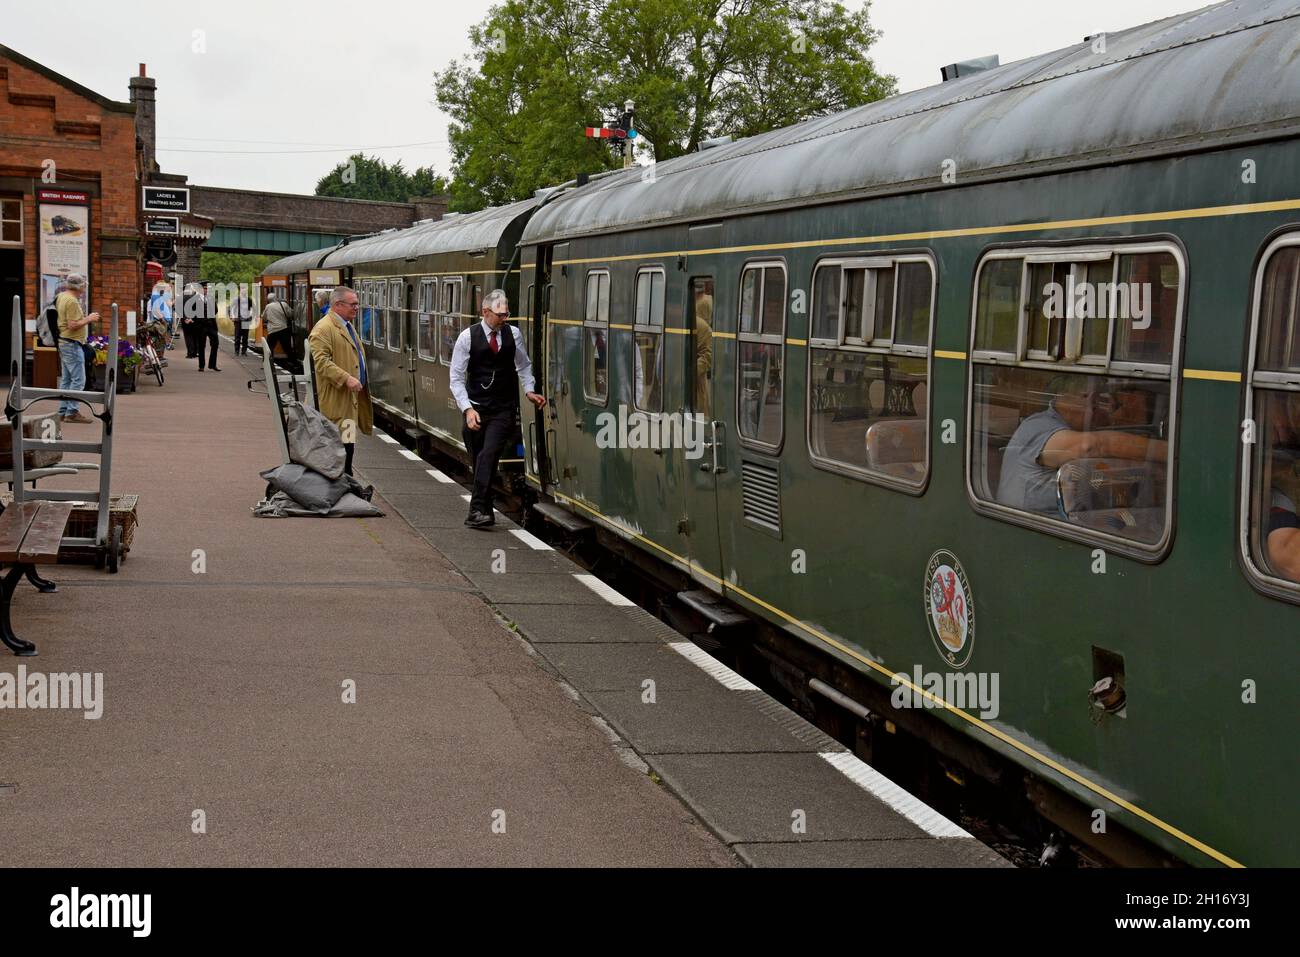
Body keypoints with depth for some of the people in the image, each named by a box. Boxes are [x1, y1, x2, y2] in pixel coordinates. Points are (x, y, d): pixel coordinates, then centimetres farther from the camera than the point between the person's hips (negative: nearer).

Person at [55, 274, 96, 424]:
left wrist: (85, 319, 13)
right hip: (72, 344, -11)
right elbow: (73, 325, -23)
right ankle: (72, 412, -10)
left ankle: (63, 411, 16)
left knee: (66, 379, 13)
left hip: (64, 342, 11)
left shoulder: (61, 296, 12)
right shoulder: (72, 301, -18)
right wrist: (88, 319, -12)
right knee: (78, 379, -9)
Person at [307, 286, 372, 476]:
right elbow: (321, 361, -23)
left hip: (352, 396, 10)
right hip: (337, 398, -10)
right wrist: (347, 378, -27)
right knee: (345, 444, -14)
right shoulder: (323, 329, -14)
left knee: (348, 444, 13)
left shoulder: (348, 326, 20)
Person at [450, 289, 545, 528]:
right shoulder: (468, 337, -5)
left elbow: (524, 365, 18)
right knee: (478, 459, 6)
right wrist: (467, 409, -17)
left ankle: (477, 510, -23)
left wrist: (529, 391, 1)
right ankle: (485, 512, 17)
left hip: (504, 409, 0)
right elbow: (456, 378, -5)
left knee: (488, 454, -19)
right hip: (476, 408, 0)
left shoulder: (514, 334, 2)